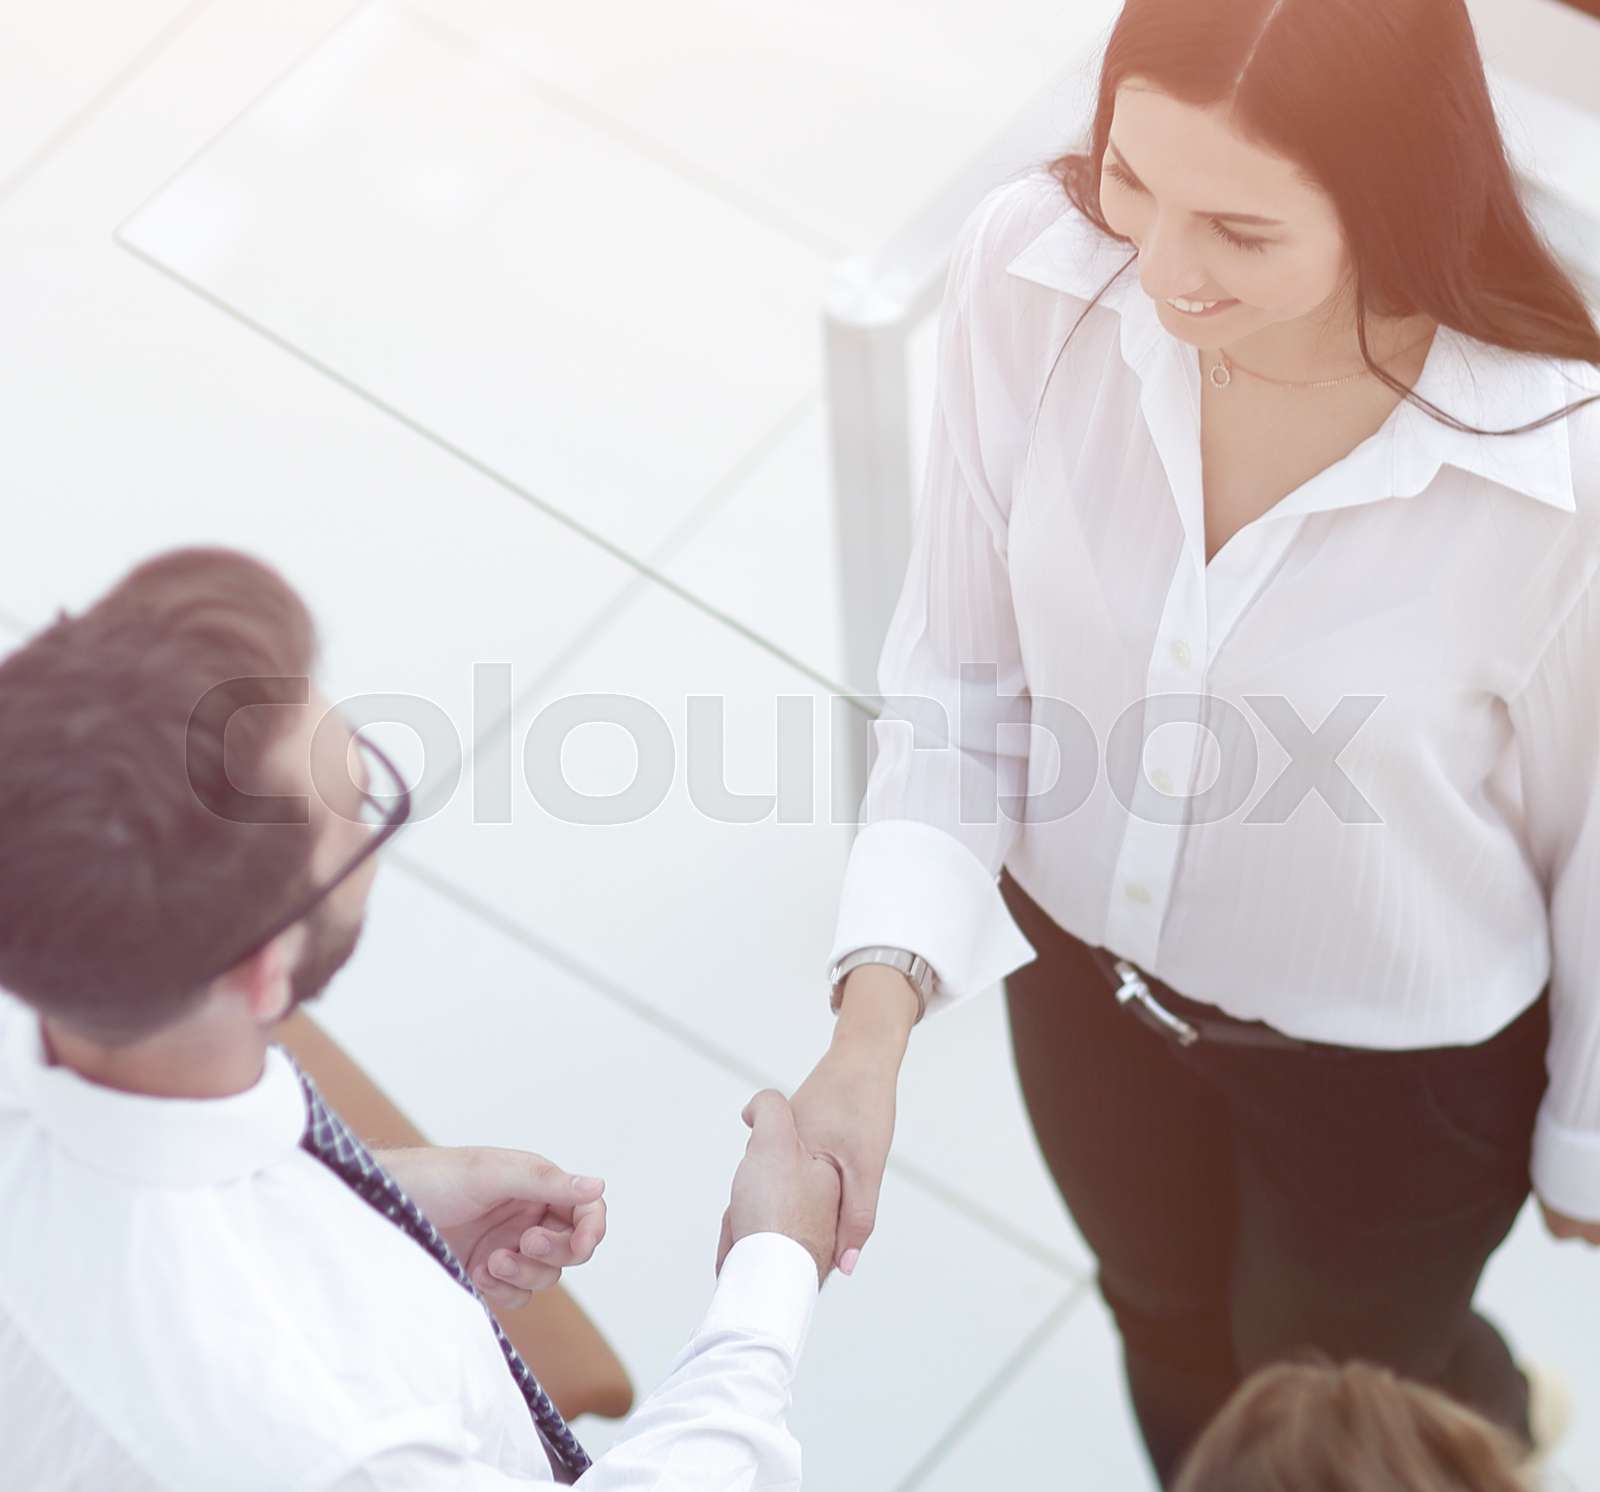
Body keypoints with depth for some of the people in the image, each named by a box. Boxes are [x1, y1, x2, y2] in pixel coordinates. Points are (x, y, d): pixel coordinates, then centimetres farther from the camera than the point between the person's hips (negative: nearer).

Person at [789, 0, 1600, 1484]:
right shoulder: (1031, 267, -27)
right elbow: (961, 666, -15)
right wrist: (875, 1013, -27)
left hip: (1393, 1053, -3)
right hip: (1084, 956, 3)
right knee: (1172, 1325, 33)